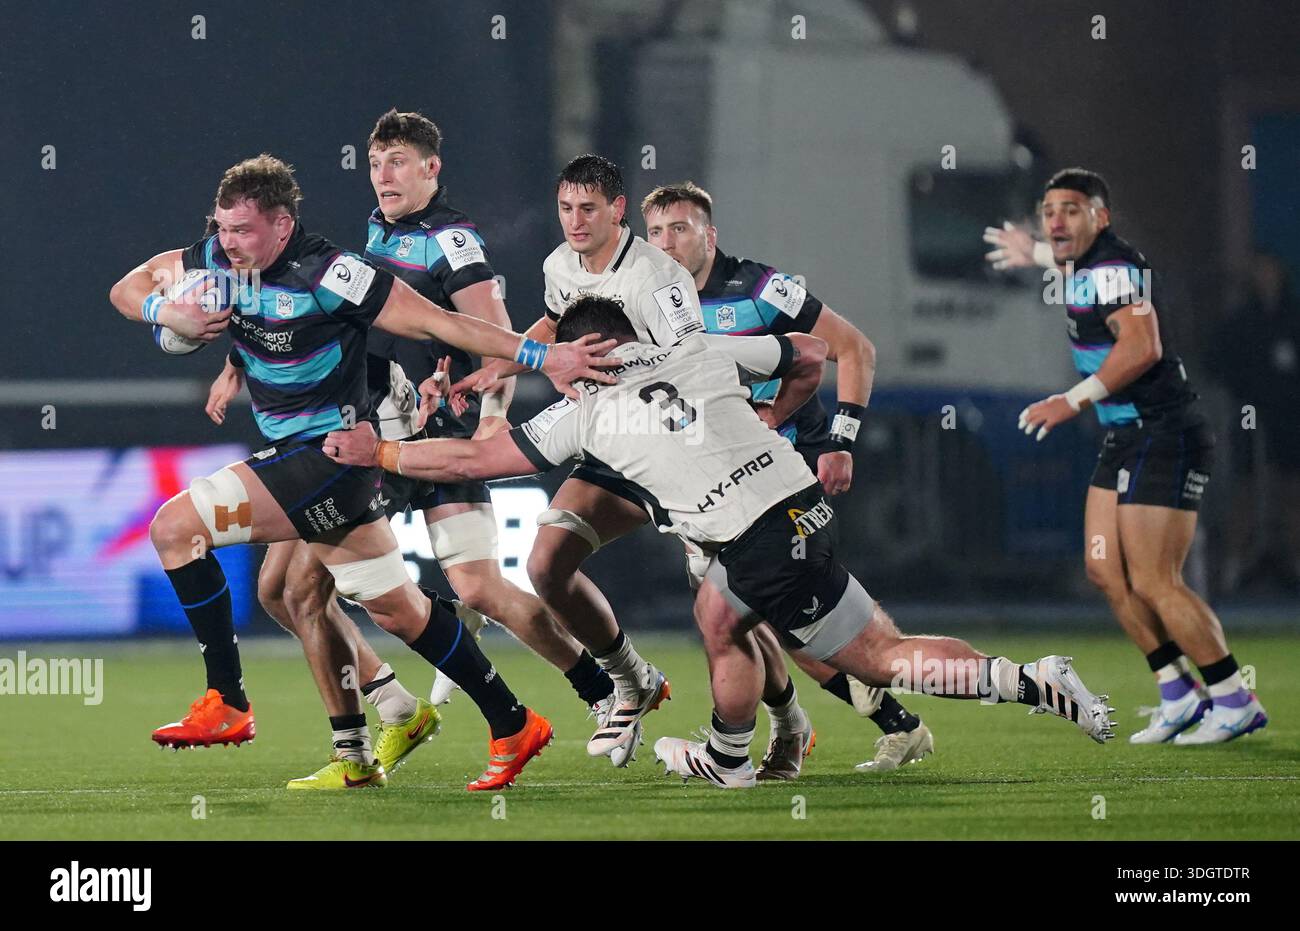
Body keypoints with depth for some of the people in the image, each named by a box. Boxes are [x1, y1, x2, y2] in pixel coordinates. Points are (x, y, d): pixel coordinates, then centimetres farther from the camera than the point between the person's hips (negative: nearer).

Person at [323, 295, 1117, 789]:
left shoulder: (584, 414, 1)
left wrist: (379, 452, 19)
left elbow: (472, 460, 7)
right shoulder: (701, 351, 12)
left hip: (762, 550, -7)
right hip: (799, 498, 7)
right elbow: (810, 358, 23)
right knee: (717, 613, 25)